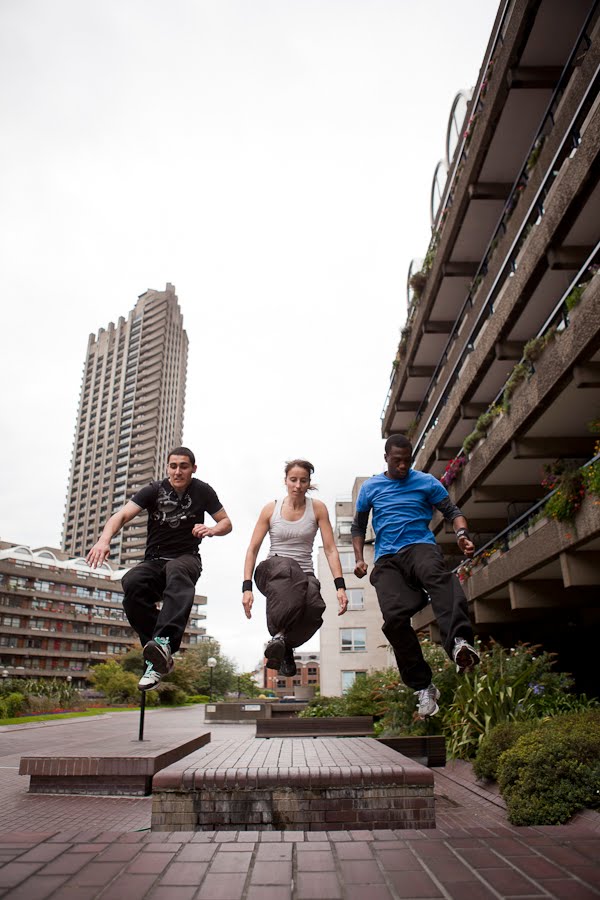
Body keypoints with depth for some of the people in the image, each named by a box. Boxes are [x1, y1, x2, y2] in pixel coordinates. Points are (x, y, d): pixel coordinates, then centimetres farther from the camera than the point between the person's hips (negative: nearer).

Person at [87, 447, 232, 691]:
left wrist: (211, 530, -15)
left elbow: (226, 523, 9)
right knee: (132, 582, -33)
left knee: (176, 572, -39)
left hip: (186, 559, -1)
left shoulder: (202, 491, 2)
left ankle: (164, 642, -58)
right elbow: (121, 515, -12)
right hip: (154, 561, 2)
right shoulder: (154, 490, 0)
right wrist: (104, 539, -33)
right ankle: (157, 659, -27)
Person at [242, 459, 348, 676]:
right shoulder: (271, 509, 2)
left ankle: (284, 643, -7)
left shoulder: (317, 509, 3)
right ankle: (279, 634, -32)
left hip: (304, 576, 1)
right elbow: (253, 549, 2)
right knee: (286, 567, -40)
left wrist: (340, 587, -14)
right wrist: (247, 588, -9)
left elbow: (330, 549, -3)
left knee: (315, 608, -35)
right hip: (270, 571, -1)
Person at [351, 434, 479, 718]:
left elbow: (452, 512, 9)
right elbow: (358, 526, 24)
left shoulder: (426, 482, 13)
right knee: (394, 616, -21)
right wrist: (359, 558, 8)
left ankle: (459, 642, -57)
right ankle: (422, 687, -9)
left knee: (437, 575, -38)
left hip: (420, 546, -1)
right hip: (386, 559, 1)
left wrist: (462, 534, -13)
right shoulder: (370, 487, 17)